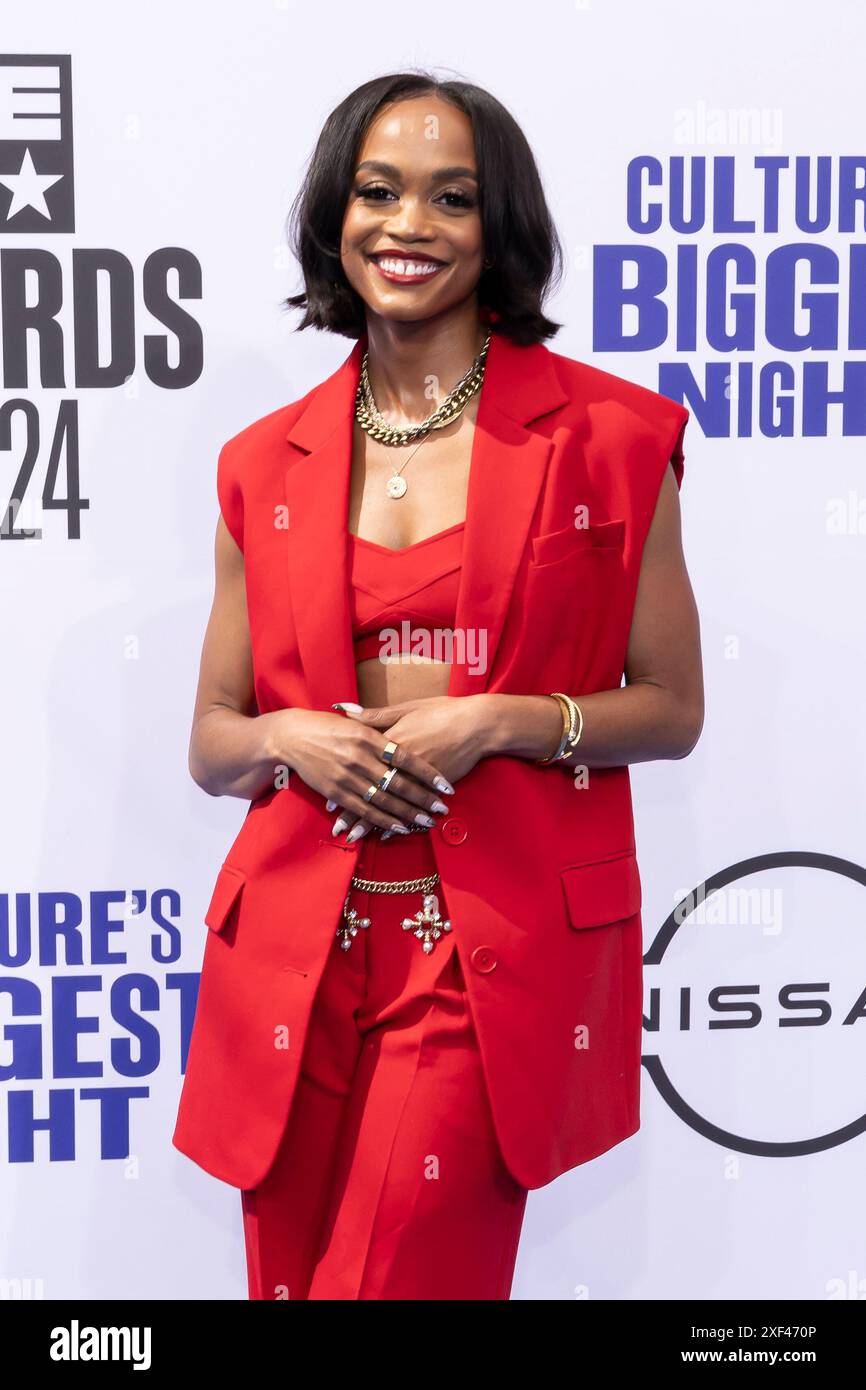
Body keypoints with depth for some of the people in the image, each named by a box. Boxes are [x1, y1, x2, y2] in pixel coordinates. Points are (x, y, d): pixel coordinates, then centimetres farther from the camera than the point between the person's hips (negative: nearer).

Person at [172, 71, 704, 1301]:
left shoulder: (609, 437, 1)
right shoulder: (267, 464, 9)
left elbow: (673, 711, 3)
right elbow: (211, 743, 14)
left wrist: (499, 720, -13)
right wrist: (288, 738, -8)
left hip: (500, 959, -3)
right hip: (296, 952, 3)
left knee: (410, 1275, -8)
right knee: (289, 1275, 10)